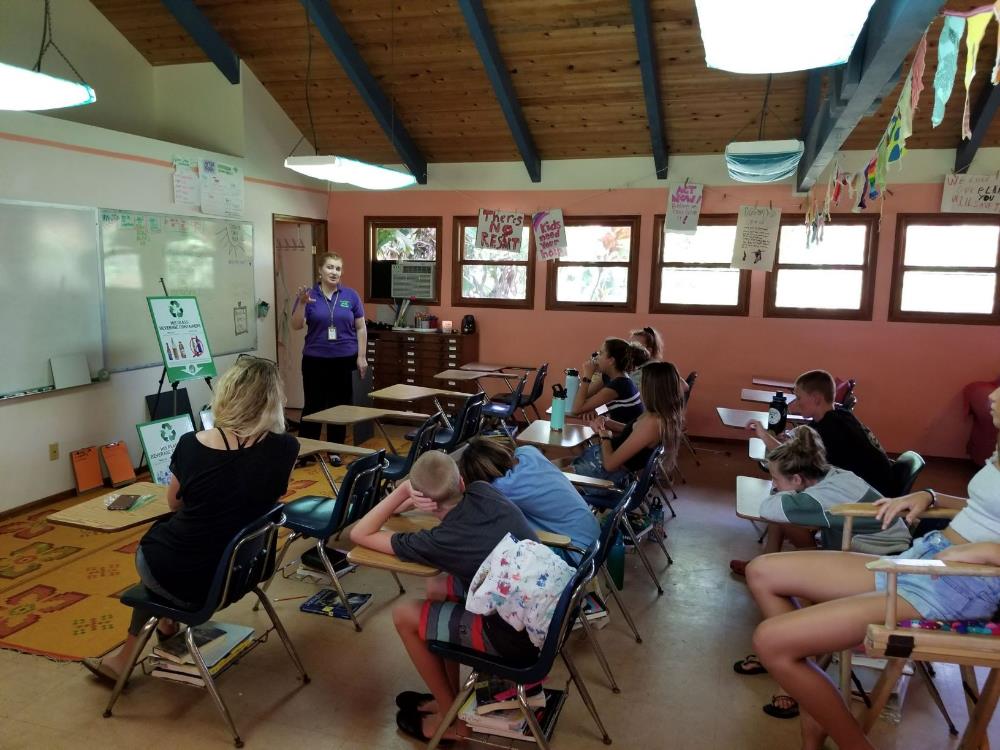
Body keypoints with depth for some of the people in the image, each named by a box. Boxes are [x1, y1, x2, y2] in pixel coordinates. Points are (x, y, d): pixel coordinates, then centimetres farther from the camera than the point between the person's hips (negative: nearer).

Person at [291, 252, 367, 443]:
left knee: (340, 407, 8)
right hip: (315, 360, -1)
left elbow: (360, 328, 4)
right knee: (313, 407, 4)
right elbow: (296, 326, -8)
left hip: (344, 360, 1)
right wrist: (302, 303, -23)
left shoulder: (351, 295, 2)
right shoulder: (309, 295, 0)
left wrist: (362, 357, -1)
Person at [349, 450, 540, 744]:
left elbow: (359, 535, -5)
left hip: (517, 637, -7)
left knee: (404, 614, 6)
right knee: (436, 589, 20)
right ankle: (448, 697, 32)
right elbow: (455, 492, 23)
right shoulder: (484, 492, -2)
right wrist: (402, 504, 12)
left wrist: (402, 491, -8)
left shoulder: (441, 541, -16)